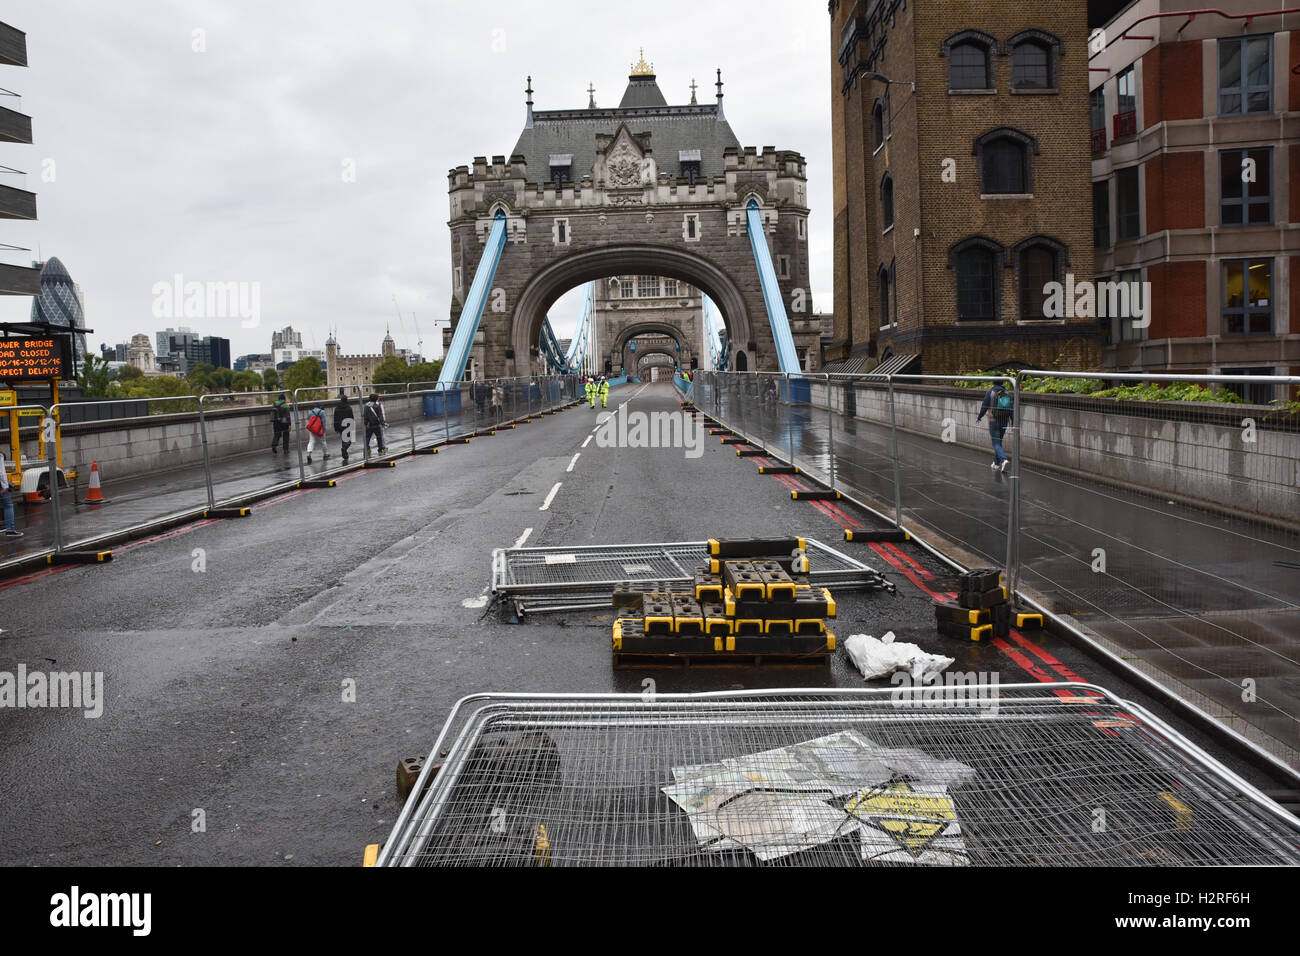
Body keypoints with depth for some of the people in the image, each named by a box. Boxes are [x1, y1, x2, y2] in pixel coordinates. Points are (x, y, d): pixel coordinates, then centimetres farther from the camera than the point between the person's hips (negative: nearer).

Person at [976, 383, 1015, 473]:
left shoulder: (990, 392, -8)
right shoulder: (1008, 393, 3)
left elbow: (984, 407, -3)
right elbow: (1012, 409, 2)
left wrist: (979, 417, 12)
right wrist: (1013, 423, 6)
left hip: (993, 422, -4)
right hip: (1004, 423, 4)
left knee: (996, 444, -3)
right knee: (999, 442, 18)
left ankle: (1003, 460, -25)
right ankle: (996, 464, 26)